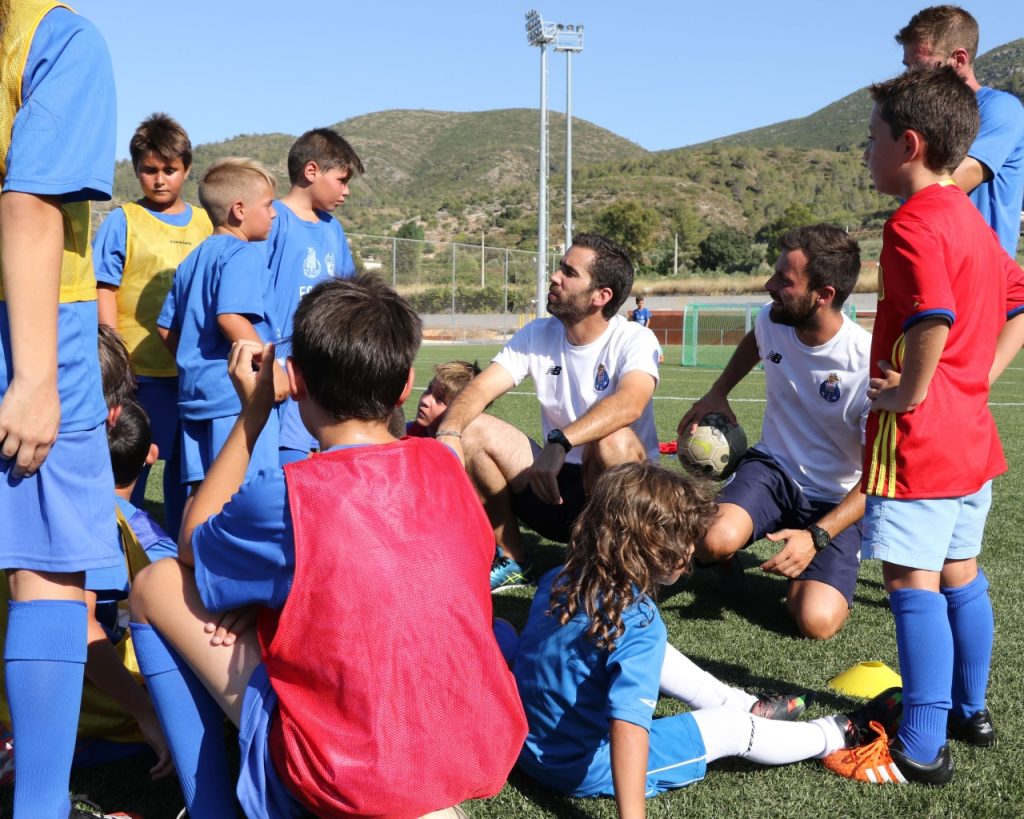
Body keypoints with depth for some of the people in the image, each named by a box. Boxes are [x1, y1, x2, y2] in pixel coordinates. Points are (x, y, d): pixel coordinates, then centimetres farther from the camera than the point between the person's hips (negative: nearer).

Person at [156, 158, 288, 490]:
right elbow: (230, 317, -23)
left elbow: (166, 326, 18)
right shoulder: (243, 254, -9)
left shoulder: (192, 259, 18)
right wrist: (272, 369, -18)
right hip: (236, 393, -9)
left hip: (194, 393, 9)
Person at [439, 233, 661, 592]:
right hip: (556, 486, 4)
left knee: (614, 441, -36)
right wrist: (449, 432, -30)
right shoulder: (538, 334, 1)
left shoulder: (634, 340, -14)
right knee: (473, 430, -13)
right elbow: (479, 389, -9)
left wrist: (559, 443, -48)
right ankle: (510, 559, 2)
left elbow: (629, 403, -35)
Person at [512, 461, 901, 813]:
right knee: (733, 727, 5)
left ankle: (750, 705, 37)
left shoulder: (559, 581, -5)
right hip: (587, 770, -7)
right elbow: (628, 727, -39)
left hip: (530, 747, 8)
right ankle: (844, 733, 27)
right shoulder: (640, 624, -28)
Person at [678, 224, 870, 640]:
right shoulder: (772, 321, -8)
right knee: (715, 541, -32)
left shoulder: (869, 365, -24)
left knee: (817, 621, -23)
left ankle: (808, 564, 12)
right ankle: (723, 559, 7)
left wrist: (817, 537, -26)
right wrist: (717, 393, 11)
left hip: (835, 500, -2)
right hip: (772, 466, 3)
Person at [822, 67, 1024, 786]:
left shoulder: (914, 224, -17)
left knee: (913, 583, -4)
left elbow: (933, 320, -31)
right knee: (961, 574, 19)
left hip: (919, 439, -10)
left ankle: (920, 750, 2)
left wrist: (908, 393, -19)